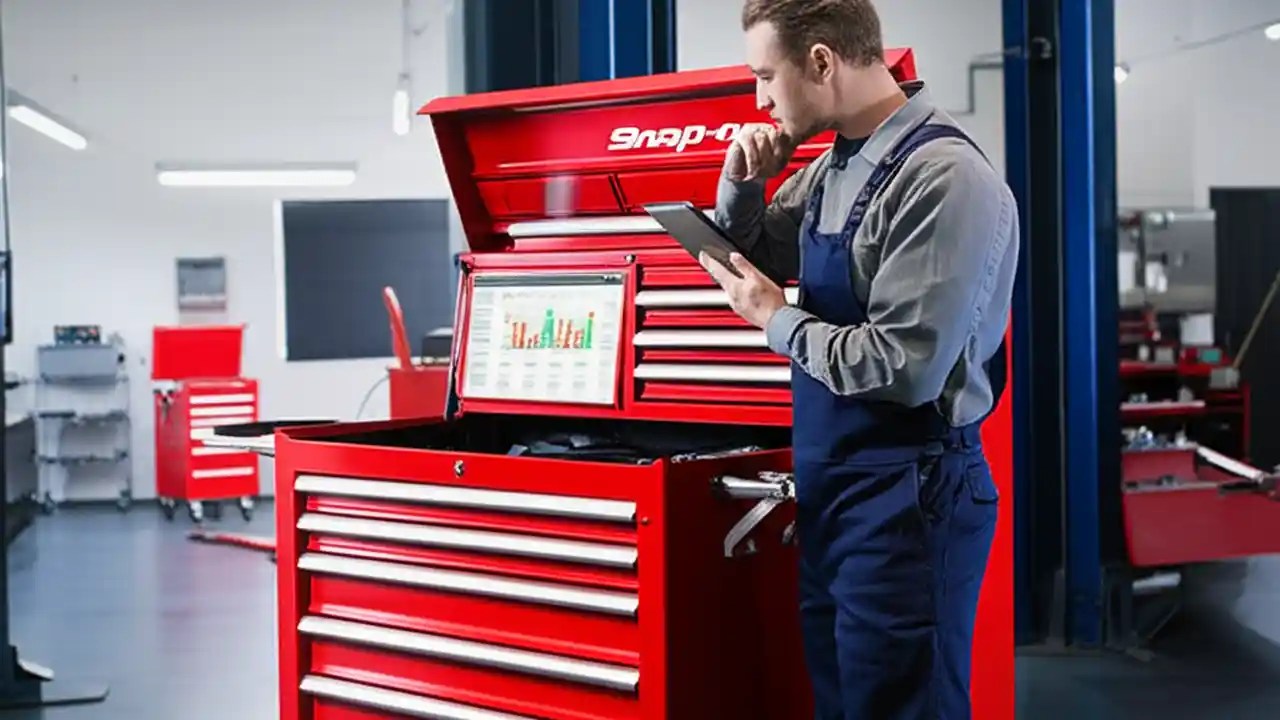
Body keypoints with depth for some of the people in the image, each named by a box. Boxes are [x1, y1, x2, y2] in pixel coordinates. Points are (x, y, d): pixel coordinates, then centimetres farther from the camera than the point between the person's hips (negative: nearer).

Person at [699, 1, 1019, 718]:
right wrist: (742, 181, 1)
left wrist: (775, 318, -11)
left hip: (907, 501, -9)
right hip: (831, 487, 9)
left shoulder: (945, 180, -20)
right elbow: (751, 254, 22)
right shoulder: (835, 166, 7)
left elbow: (902, 369, -25)